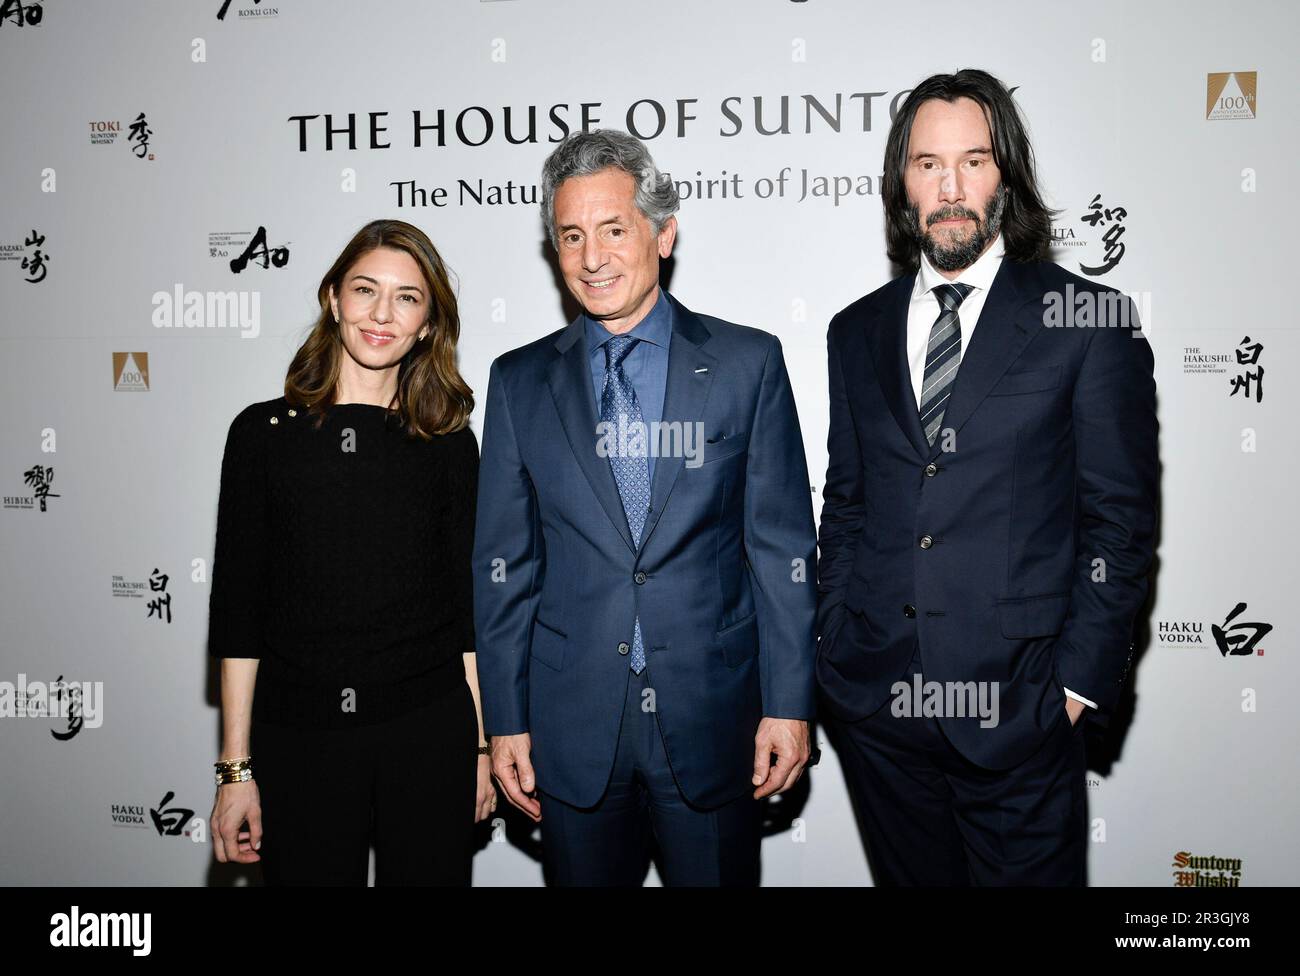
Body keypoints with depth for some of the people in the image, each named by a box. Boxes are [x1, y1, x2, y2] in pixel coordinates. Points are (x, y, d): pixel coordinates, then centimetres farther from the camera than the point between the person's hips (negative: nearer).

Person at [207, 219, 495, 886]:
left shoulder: (449, 442, 3)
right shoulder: (262, 432, 1)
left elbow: (468, 602, 6)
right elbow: (237, 606, 2)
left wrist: (482, 746, 4)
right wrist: (235, 769, 0)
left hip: (429, 734, 1)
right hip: (298, 737, 0)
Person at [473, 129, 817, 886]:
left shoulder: (748, 363, -1)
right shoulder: (520, 382, 4)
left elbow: (784, 546, -1)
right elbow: (503, 563, 5)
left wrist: (790, 705, -4)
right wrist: (505, 721, 2)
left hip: (713, 722, -1)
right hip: (571, 731, 2)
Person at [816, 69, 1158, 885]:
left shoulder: (1090, 322, -3)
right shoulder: (857, 331, 9)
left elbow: (1120, 519, -3)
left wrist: (1081, 680, -7)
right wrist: (834, 652, 6)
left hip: (1017, 704, -3)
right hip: (873, 699, 4)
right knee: (910, 874, 17)